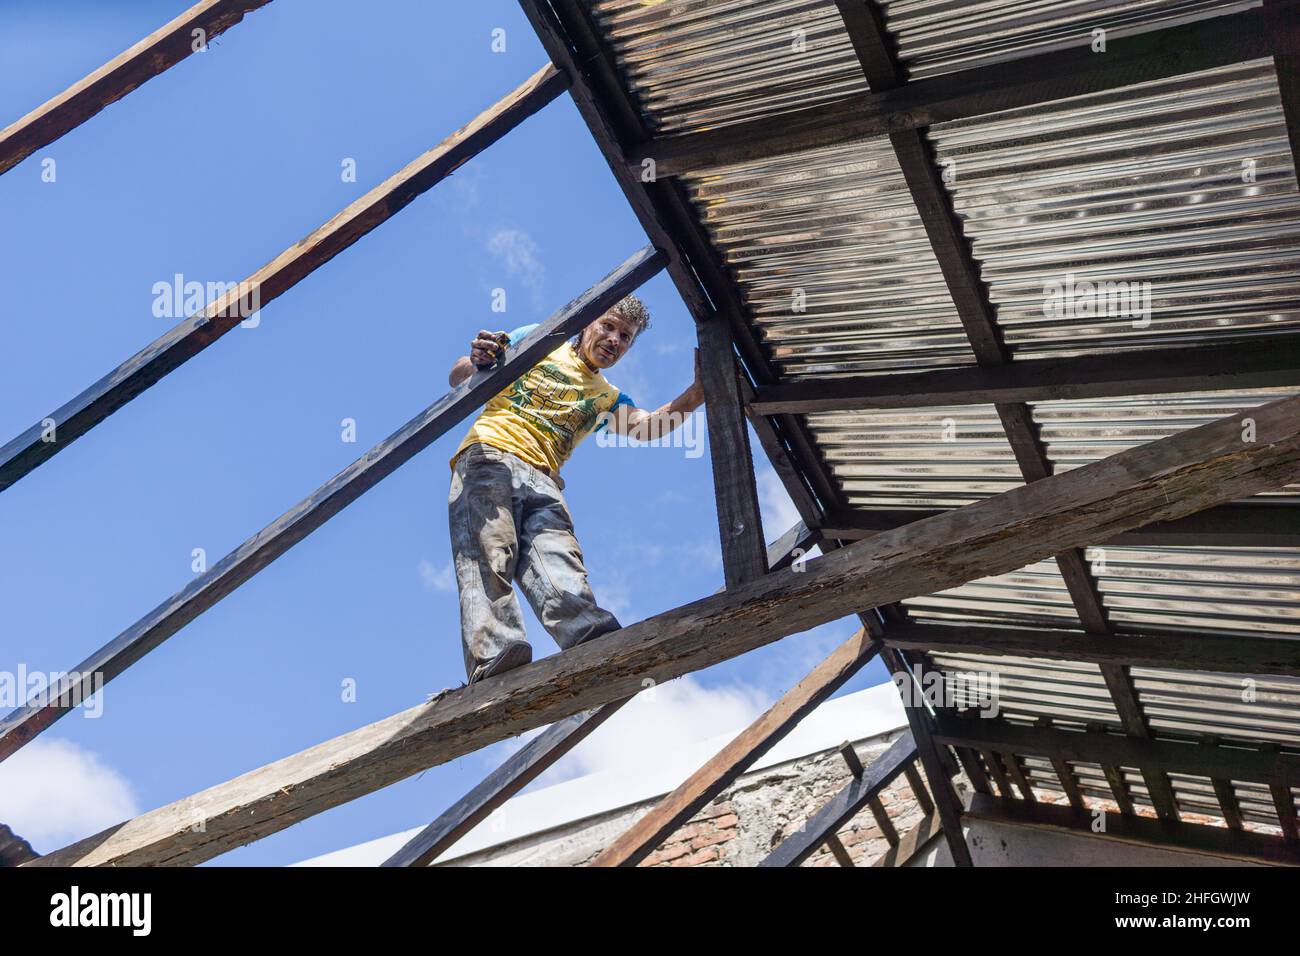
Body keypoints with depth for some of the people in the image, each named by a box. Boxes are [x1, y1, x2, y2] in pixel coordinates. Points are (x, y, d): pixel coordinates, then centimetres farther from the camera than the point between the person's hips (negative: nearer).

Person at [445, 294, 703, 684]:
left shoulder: (607, 399, 31)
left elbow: (648, 425, 9)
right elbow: (457, 378, 18)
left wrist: (698, 392, -8)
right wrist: (476, 364, -7)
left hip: (543, 481, 3)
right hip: (488, 456, -2)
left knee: (560, 564, -26)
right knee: (487, 556, -28)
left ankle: (596, 643, -52)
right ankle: (496, 658, -48)